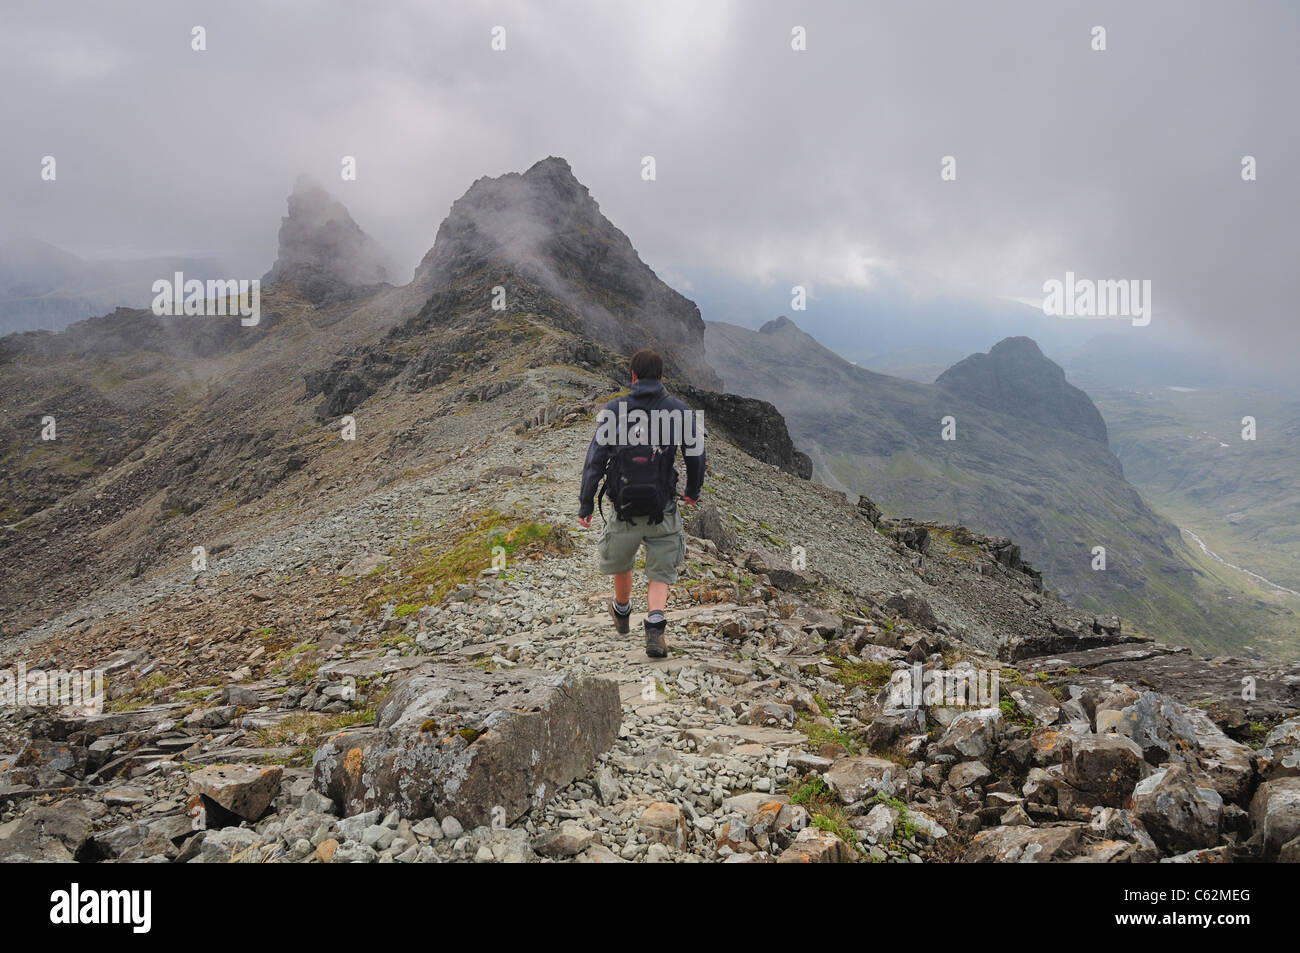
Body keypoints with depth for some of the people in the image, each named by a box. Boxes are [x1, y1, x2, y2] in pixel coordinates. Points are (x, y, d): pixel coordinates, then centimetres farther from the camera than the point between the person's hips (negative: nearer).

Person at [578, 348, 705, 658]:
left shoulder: (614, 410, -4)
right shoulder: (679, 411, -3)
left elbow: (595, 460, -6)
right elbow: (696, 455, 4)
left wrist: (585, 505, 0)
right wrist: (693, 491, 22)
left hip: (624, 507, 1)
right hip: (663, 510, -1)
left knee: (621, 564, 25)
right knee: (660, 574, 9)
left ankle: (622, 613, 48)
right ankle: (655, 630, -11)